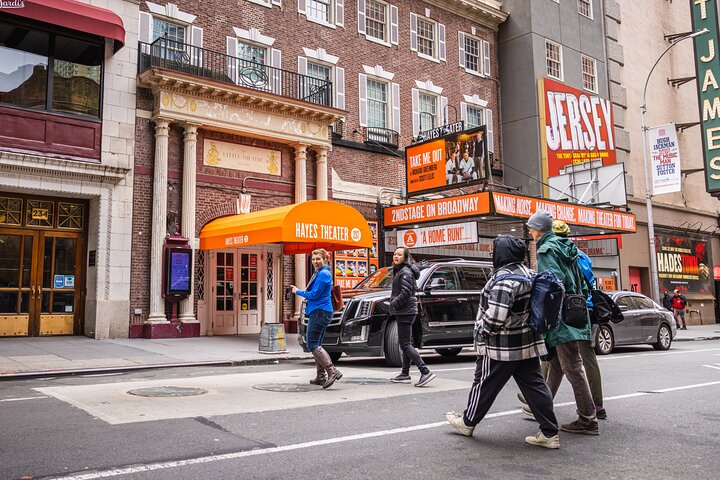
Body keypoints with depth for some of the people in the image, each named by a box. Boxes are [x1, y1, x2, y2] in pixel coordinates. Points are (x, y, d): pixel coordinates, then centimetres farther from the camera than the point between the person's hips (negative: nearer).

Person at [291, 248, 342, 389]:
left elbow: (314, 294, -17)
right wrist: (307, 296, 11)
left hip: (320, 312, -11)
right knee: (316, 344, 14)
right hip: (321, 312, 11)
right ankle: (321, 376, 17)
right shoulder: (319, 273, 20)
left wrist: (298, 292, -4)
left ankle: (332, 371, -19)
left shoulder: (323, 274, -13)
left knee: (312, 344, -11)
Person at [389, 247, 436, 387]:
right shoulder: (399, 271, 17)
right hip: (403, 312, 10)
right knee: (406, 344, 14)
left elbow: (406, 293, -21)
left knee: (406, 345, -12)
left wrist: (393, 304, -12)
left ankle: (425, 372, -15)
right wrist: (394, 304, 10)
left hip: (405, 311, -10)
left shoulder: (405, 272, -14)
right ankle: (405, 374, 21)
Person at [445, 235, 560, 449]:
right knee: (534, 385, 8)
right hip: (528, 343, 9)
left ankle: (467, 423, 24)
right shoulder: (528, 274, 9)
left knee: (485, 385, 7)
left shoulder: (503, 278, -21)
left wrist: (483, 330, -11)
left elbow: (496, 315, -27)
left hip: (501, 345, -8)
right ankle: (550, 433, 9)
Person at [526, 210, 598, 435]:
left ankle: (588, 420, -3)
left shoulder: (546, 250, -10)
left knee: (572, 368, -6)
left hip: (561, 317, -10)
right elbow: (582, 283, 21)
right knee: (555, 365, 16)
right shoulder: (565, 247, 18)